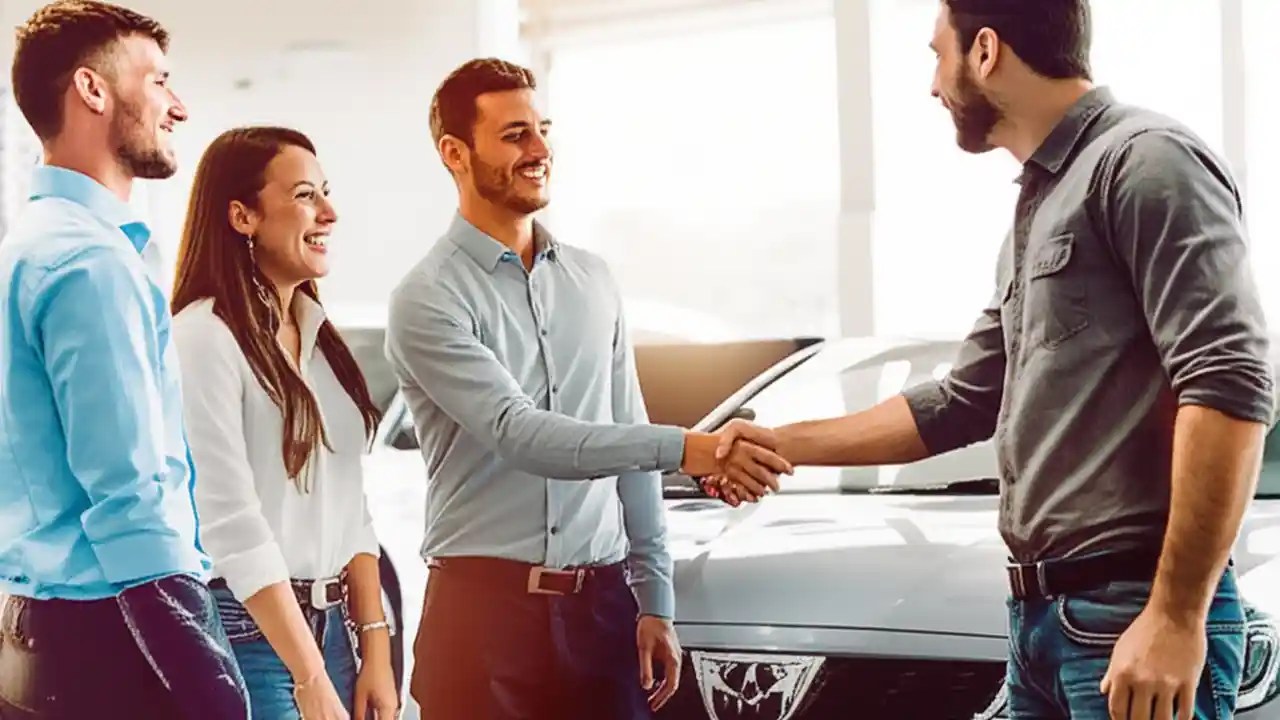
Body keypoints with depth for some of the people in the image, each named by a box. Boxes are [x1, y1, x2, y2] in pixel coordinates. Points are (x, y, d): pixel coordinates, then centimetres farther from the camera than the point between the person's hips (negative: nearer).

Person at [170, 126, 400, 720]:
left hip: (328, 626, 8)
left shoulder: (320, 337, 12)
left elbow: (350, 507, 12)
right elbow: (232, 523, -18)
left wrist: (375, 648, 3)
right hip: (248, 633, -7)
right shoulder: (203, 337, -12)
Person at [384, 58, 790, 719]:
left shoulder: (592, 281, 11)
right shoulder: (429, 299, -7)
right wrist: (682, 448, -29)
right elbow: (519, 434, -20)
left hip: (601, 604, 5)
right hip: (484, 608, -4)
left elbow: (630, 447, 14)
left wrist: (654, 598, 11)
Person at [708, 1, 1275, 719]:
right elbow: (960, 407, 27)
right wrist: (785, 444, 27)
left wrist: (1176, 615, -22)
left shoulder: (1145, 160, -9)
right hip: (1041, 615, 9)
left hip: (1132, 613, -9)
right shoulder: (1039, 210, 20)